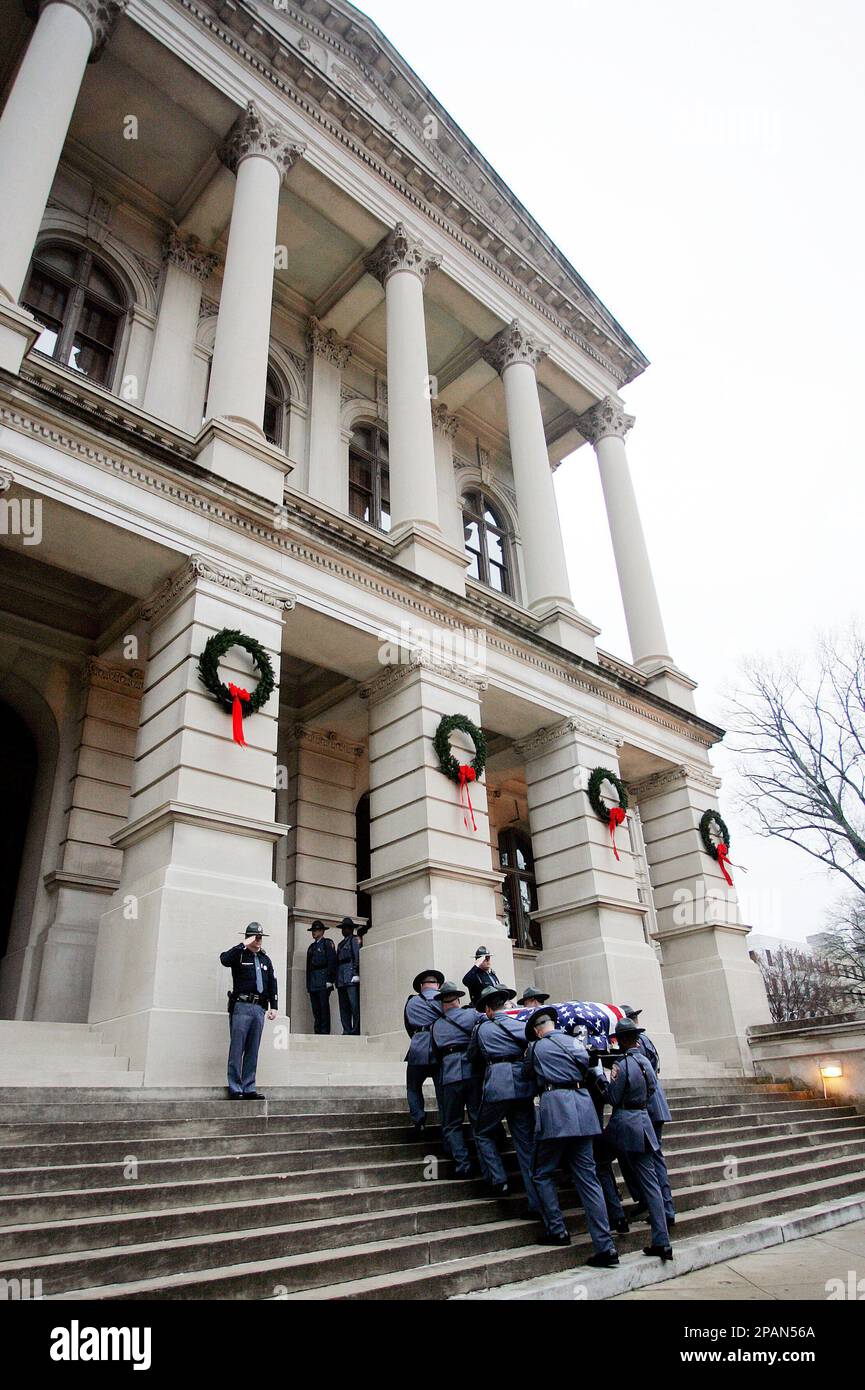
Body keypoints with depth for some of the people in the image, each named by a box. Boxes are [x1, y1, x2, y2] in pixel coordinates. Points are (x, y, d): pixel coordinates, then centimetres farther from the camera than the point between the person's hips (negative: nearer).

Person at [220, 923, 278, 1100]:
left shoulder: (265, 959, 18)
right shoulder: (239, 955, 2)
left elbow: (272, 984, 17)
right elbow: (224, 959, -22)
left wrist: (274, 1006, 9)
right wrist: (243, 945, -19)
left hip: (259, 1008, 5)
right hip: (241, 1007, -5)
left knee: (253, 1051, 6)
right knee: (237, 1050, -3)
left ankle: (249, 1088, 11)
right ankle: (235, 1089, 3)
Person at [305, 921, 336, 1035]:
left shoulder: (328, 943, 2)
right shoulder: (311, 946, 22)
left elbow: (332, 962, -7)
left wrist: (330, 980, -14)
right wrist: (308, 984, 13)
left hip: (323, 982, -6)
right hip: (313, 983, 6)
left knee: (324, 1007, -8)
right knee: (316, 1009, 5)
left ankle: (325, 1031, -7)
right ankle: (317, 1031, 7)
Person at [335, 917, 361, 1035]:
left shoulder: (355, 940, 2)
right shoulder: (341, 944, 25)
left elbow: (357, 957, -7)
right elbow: (338, 960, 21)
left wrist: (356, 974, -16)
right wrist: (336, 979, 13)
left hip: (351, 978, -8)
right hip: (341, 980, 8)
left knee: (355, 1006, -11)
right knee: (344, 1007, 6)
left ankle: (356, 1031, -10)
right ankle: (347, 1031, 8)